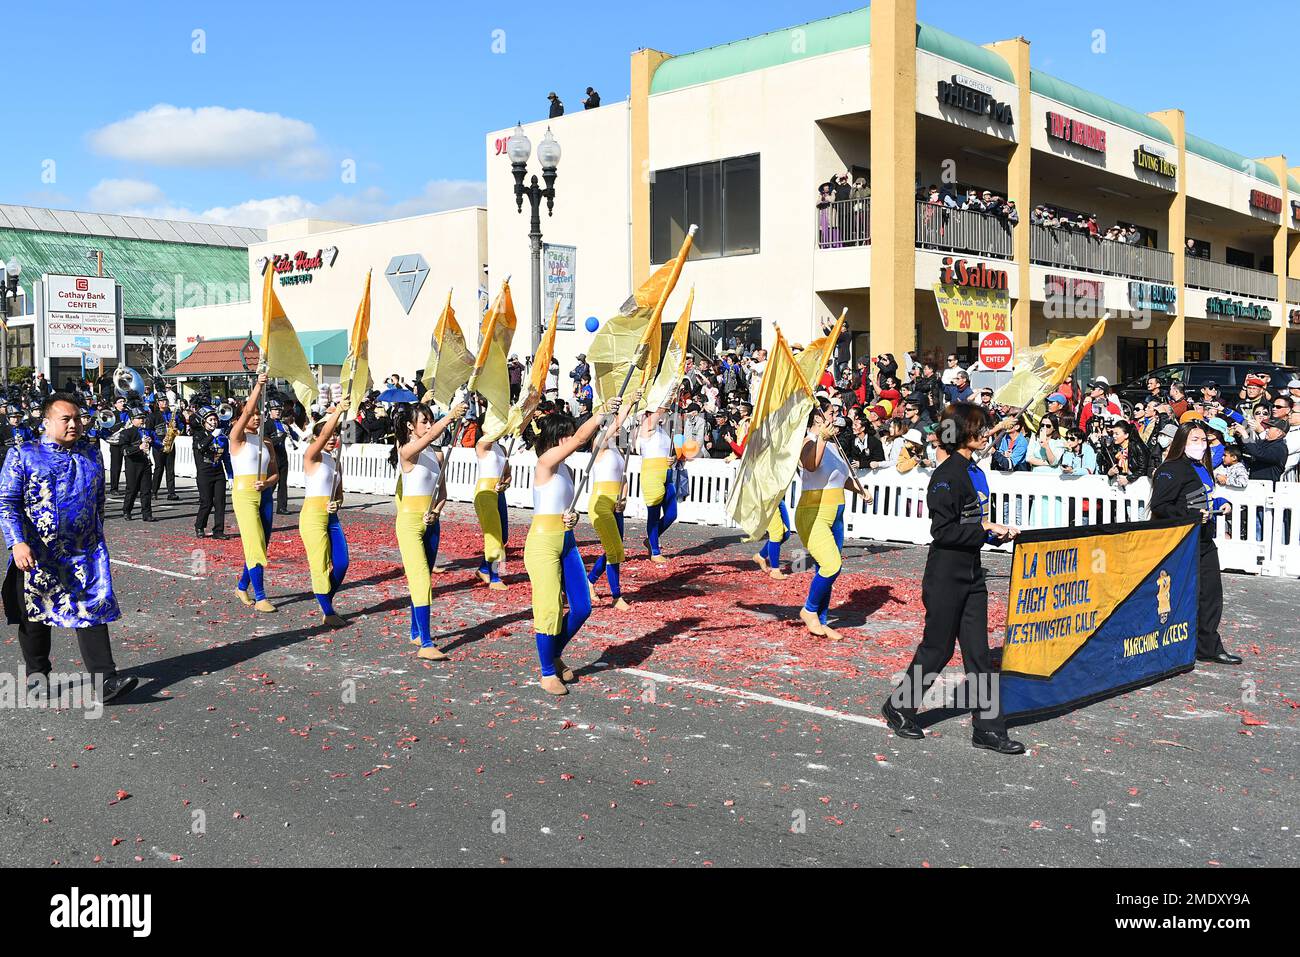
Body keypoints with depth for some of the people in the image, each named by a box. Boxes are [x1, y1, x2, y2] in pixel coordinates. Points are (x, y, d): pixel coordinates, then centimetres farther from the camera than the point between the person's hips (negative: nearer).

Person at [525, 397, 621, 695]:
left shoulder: (566, 469, 13)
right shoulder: (546, 462, -12)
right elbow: (581, 439, -23)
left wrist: (573, 517, 0)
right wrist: (605, 411, -23)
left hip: (566, 541, 8)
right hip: (543, 541, -8)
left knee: (582, 606, 7)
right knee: (549, 608, -3)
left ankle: (554, 656, 28)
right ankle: (547, 673, 11)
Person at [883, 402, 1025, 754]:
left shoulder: (975, 472, 11)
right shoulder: (947, 475, -16)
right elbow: (943, 531, -21)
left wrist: (997, 532, 4)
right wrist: (986, 530, -19)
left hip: (971, 573, 8)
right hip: (946, 576, -8)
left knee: (978, 652, 8)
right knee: (937, 649, 3)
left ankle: (988, 729, 12)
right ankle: (898, 708, 22)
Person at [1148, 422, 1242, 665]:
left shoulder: (1201, 468, 17)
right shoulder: (1172, 470, -13)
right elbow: (1159, 506, -20)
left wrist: (1220, 503, 12)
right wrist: (1192, 516, -23)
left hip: (1204, 540, 9)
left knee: (1212, 593, 11)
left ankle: (1209, 648, 20)